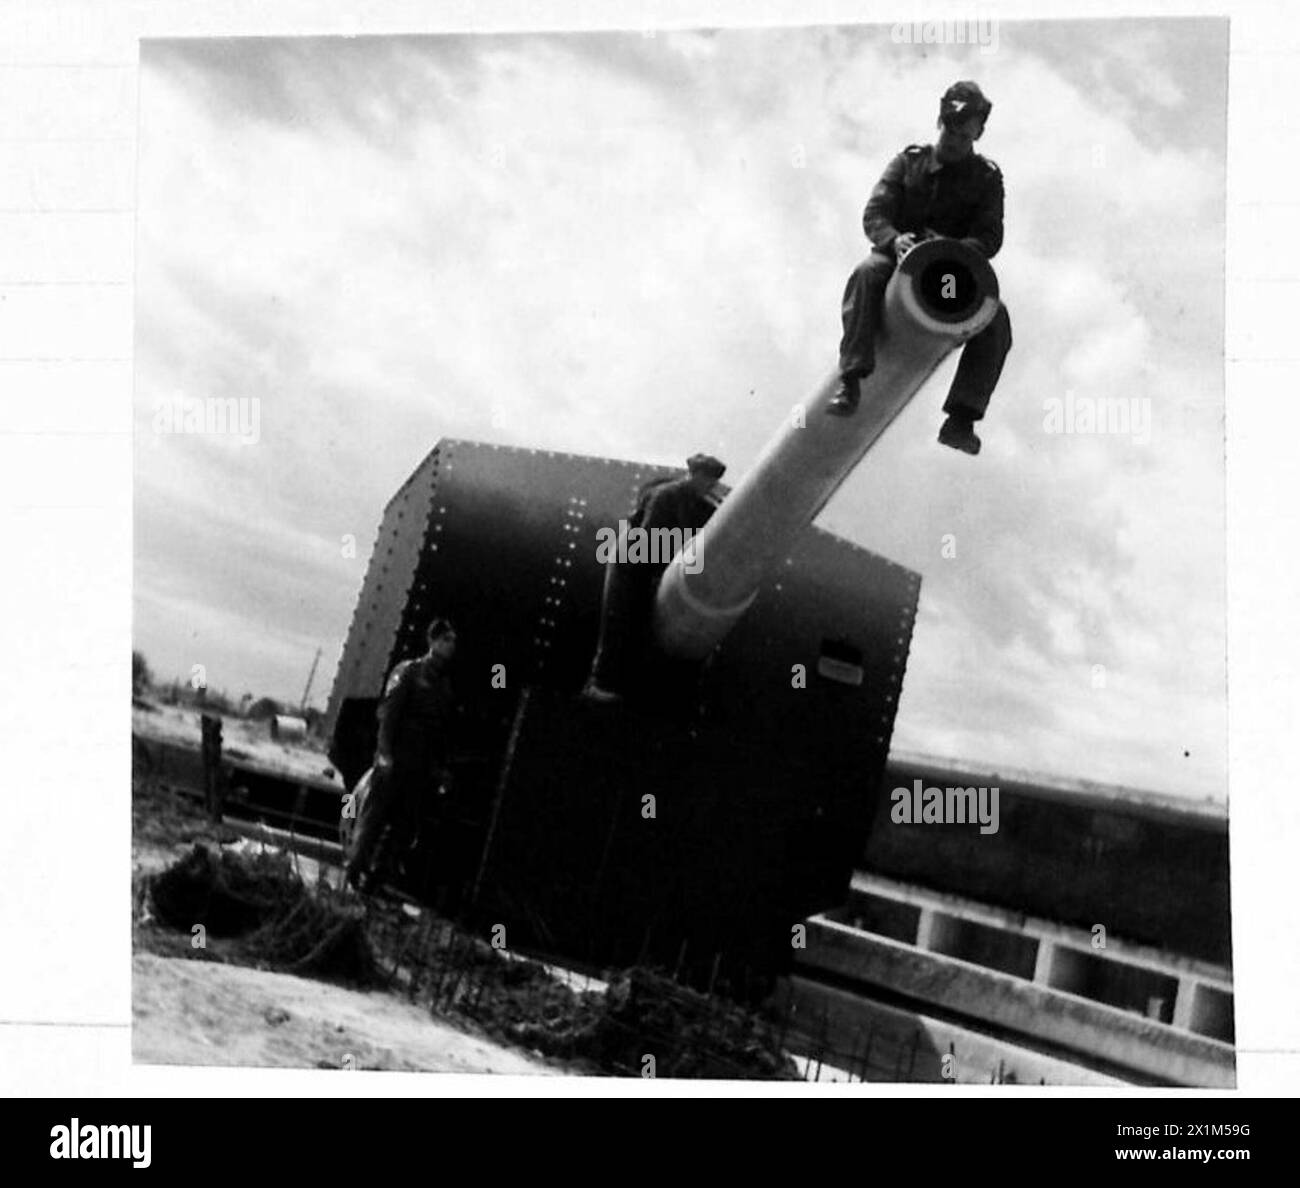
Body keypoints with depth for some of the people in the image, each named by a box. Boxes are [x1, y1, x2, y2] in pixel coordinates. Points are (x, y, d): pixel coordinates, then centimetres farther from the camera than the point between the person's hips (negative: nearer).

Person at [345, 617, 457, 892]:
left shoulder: (446, 684, 15)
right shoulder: (408, 671, -2)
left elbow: (444, 729, 15)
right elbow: (388, 712, -9)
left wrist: (440, 765, 9)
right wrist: (385, 752, -16)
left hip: (422, 766, 5)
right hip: (397, 757, -5)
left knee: (405, 824, 2)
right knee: (375, 816, -3)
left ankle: (374, 876, 7)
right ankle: (354, 874, 4)